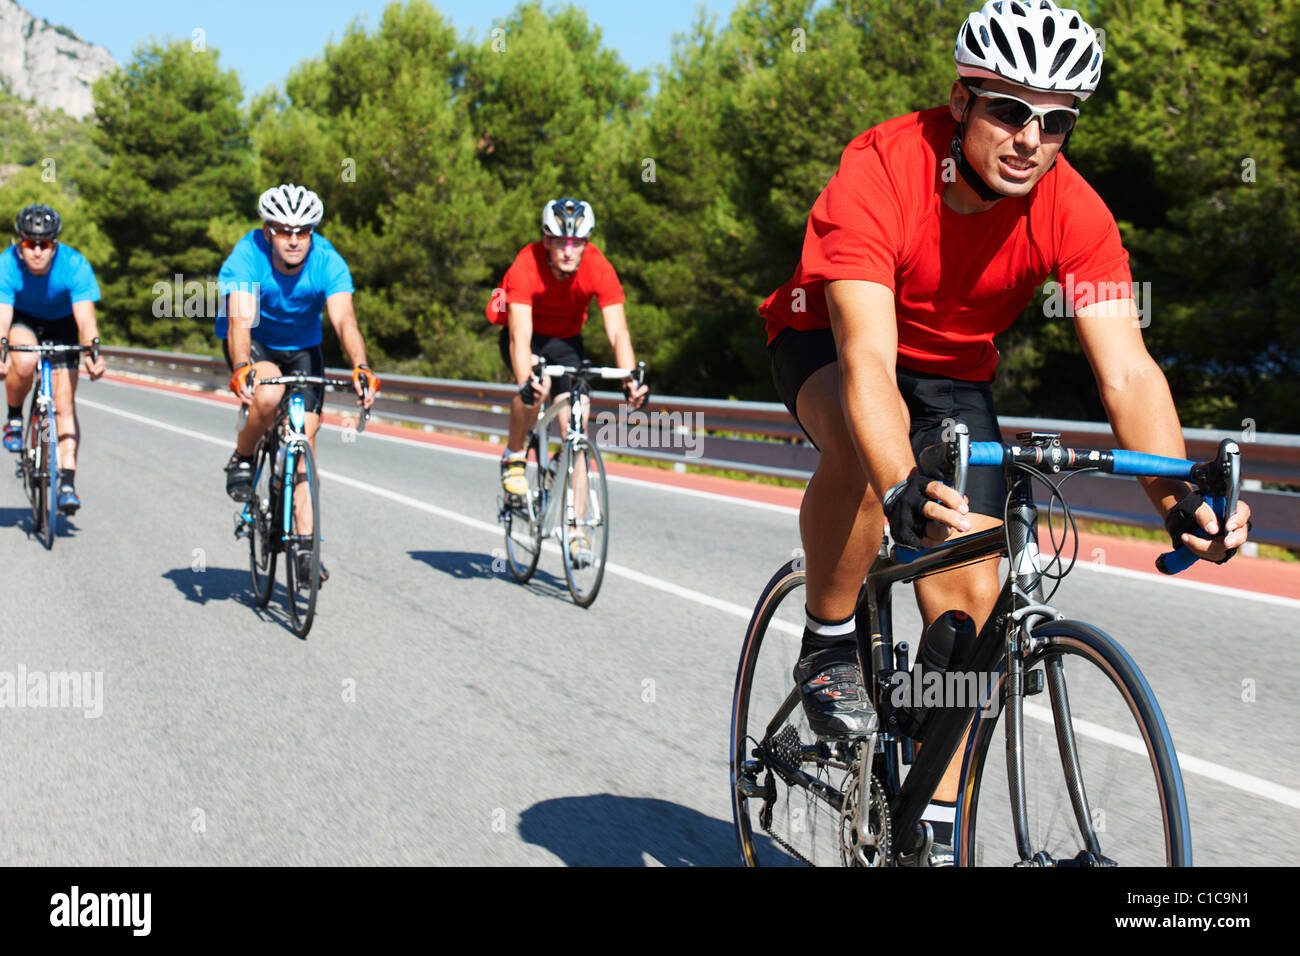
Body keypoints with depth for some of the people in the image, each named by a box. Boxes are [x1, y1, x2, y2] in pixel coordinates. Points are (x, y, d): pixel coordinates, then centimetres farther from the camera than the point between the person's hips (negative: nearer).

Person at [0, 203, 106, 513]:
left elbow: (85, 317, -37)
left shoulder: (75, 266, -30)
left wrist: (92, 351, -55)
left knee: (65, 406, -10)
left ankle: (68, 483, -7)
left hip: (61, 325, 0)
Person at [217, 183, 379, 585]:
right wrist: (242, 369, -58)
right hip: (253, 344, -2)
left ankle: (305, 545, -2)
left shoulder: (327, 262, -25)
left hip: (302, 346, 2)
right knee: (269, 393, -34)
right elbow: (240, 320, -40)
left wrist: (361, 368, -53)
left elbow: (344, 319, -36)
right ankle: (241, 461, -4)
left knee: (305, 434, -8)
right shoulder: (246, 257, -29)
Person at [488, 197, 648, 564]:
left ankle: (576, 530, -3)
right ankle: (513, 457, -7)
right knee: (535, 387, -35)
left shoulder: (599, 269, -27)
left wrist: (631, 380, -48)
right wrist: (527, 382, -58)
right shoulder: (526, 266, -33)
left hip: (566, 340, 2)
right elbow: (520, 335, -41)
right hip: (526, 335, -2)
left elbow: (618, 332, -31)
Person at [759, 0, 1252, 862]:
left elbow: (1127, 369, -29)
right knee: (864, 439, -39)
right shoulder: (877, 177, -34)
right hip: (829, 341, -3)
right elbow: (867, 362, -44)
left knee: (971, 592, -7)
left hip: (952, 372, 4)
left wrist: (1180, 496, -45)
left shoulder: (1074, 213, -23)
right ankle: (829, 647, -14)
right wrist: (903, 493, -60)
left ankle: (935, 828, 8)